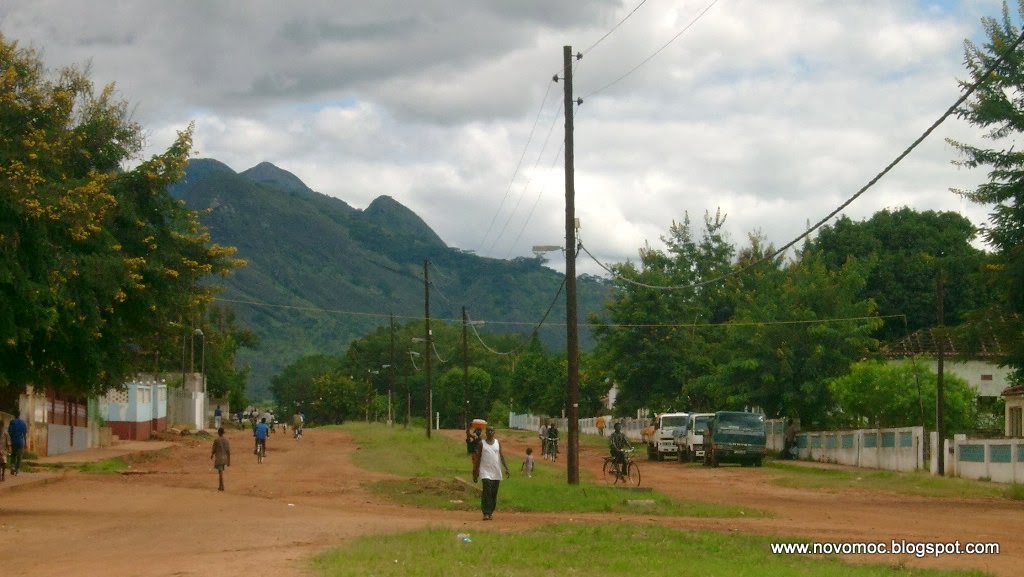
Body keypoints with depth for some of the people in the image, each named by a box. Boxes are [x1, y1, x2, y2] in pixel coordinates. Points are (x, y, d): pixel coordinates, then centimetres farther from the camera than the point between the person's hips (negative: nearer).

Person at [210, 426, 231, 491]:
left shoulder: (216, 440, -12)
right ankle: (220, 486, 24)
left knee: (220, 472, -5)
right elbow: (228, 451, 1)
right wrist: (229, 461, 7)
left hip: (218, 458, -5)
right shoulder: (226, 441, 1)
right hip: (224, 458, 5)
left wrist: (211, 455, 14)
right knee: (220, 472, 18)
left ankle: (222, 486, -9)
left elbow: (214, 450, -8)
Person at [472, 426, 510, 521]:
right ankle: (486, 513, -19)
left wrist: (506, 467, -5)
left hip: (496, 473, 3)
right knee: (487, 491, -17)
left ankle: (490, 512, 19)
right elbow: (477, 458, 4)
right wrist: (475, 473, 1)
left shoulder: (498, 443, 10)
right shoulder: (482, 444, 3)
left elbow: (501, 456, 8)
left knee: (494, 493, 6)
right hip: (485, 472, -3)